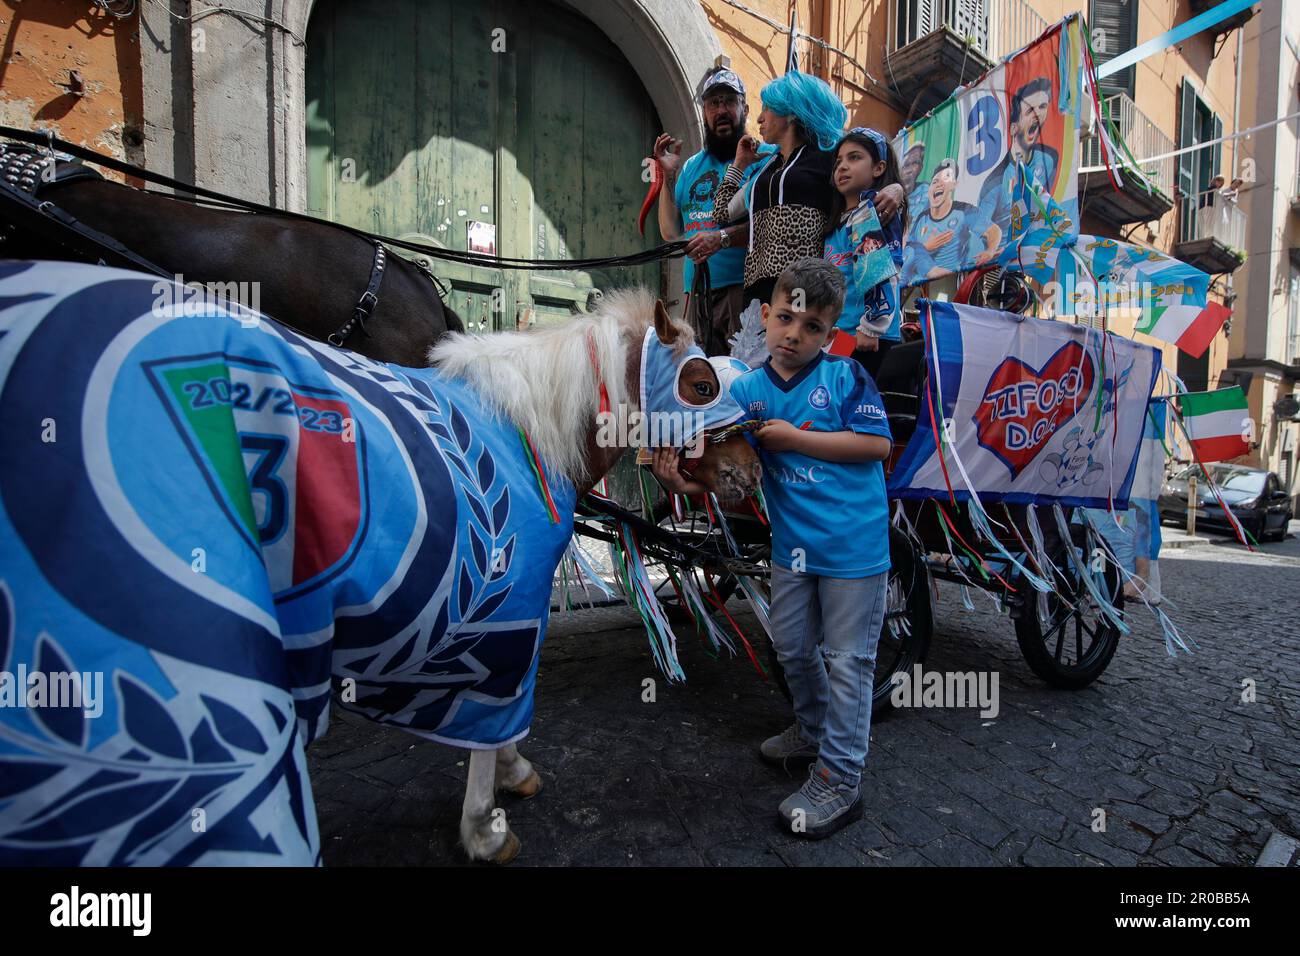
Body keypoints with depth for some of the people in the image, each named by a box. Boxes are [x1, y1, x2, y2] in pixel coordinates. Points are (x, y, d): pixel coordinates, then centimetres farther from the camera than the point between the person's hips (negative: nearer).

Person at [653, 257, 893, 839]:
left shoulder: (845, 376, -10)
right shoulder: (747, 390, -1)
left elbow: (876, 444, -17)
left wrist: (794, 437, -21)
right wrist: (683, 481, -25)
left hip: (855, 546, -5)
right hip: (793, 545, 5)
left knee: (846, 660, 6)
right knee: (792, 648, 20)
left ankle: (839, 780, 22)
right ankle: (814, 731, 47)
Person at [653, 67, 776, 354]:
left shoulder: (766, 156, 3)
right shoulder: (690, 166, 21)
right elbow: (670, 232, 18)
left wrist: (723, 238, -21)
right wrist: (668, 174, 11)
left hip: (744, 289, -5)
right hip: (696, 293, 5)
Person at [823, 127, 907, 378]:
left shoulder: (871, 210, -5)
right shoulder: (842, 218, 22)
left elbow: (879, 272, -17)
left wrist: (871, 327, -20)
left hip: (864, 338, -9)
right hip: (842, 331, 9)